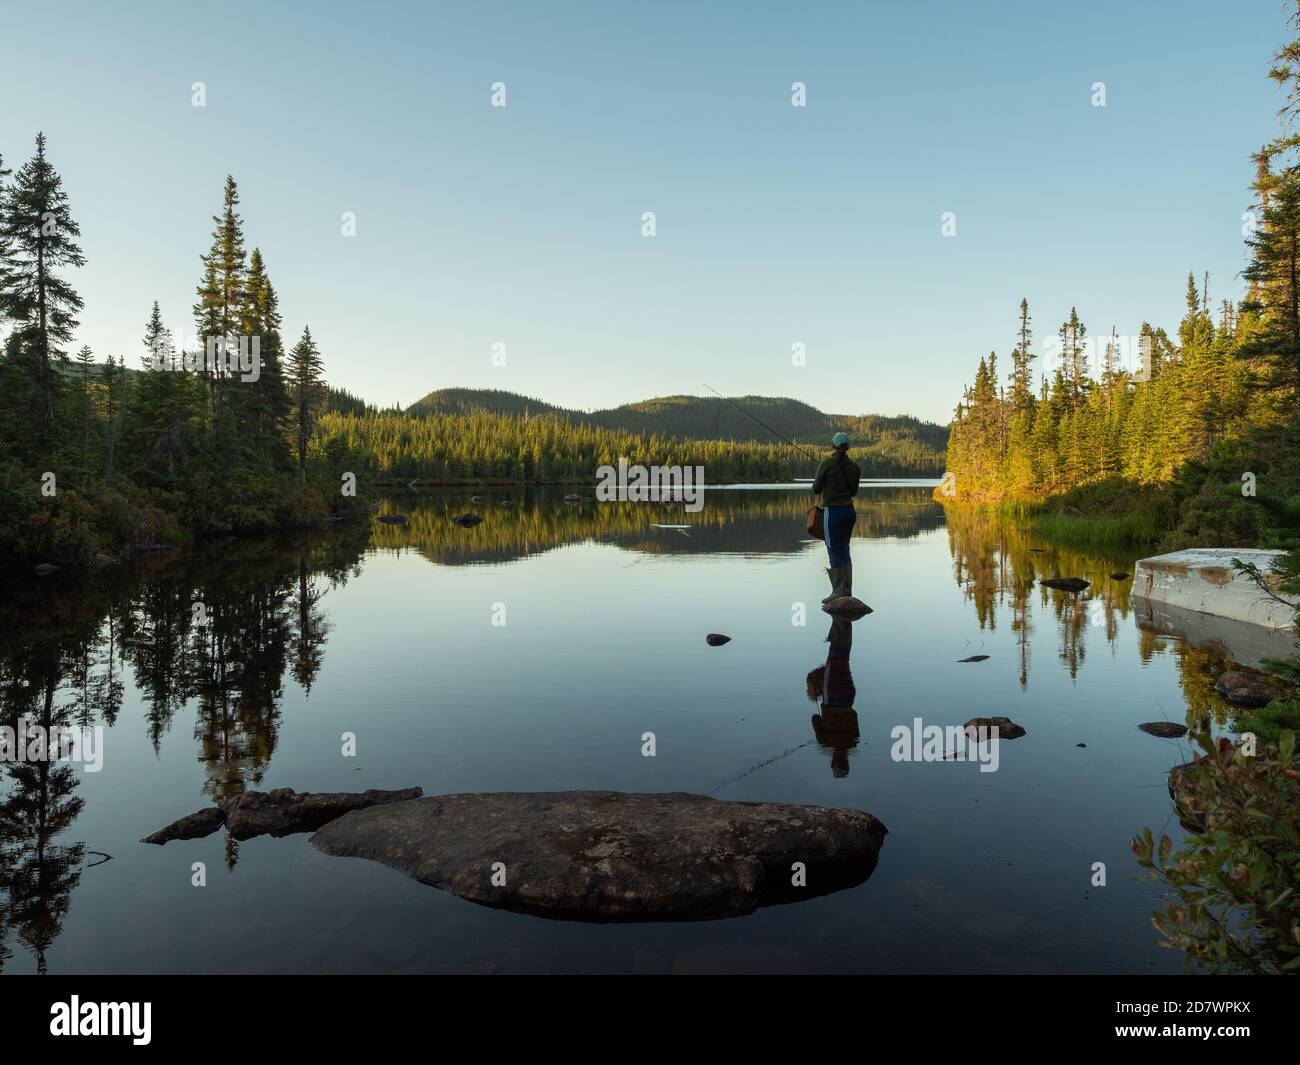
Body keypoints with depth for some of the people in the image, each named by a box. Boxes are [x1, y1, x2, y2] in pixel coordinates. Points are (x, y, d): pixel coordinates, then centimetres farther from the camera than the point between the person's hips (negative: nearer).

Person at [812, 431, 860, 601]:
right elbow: (854, 491, 13)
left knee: (834, 550, 0)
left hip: (833, 512, -6)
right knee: (844, 549, 15)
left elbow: (816, 490, -5)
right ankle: (847, 589, 19)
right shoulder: (854, 466, 4)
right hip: (849, 511, 6)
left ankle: (838, 591, 1)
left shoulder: (827, 464, -12)